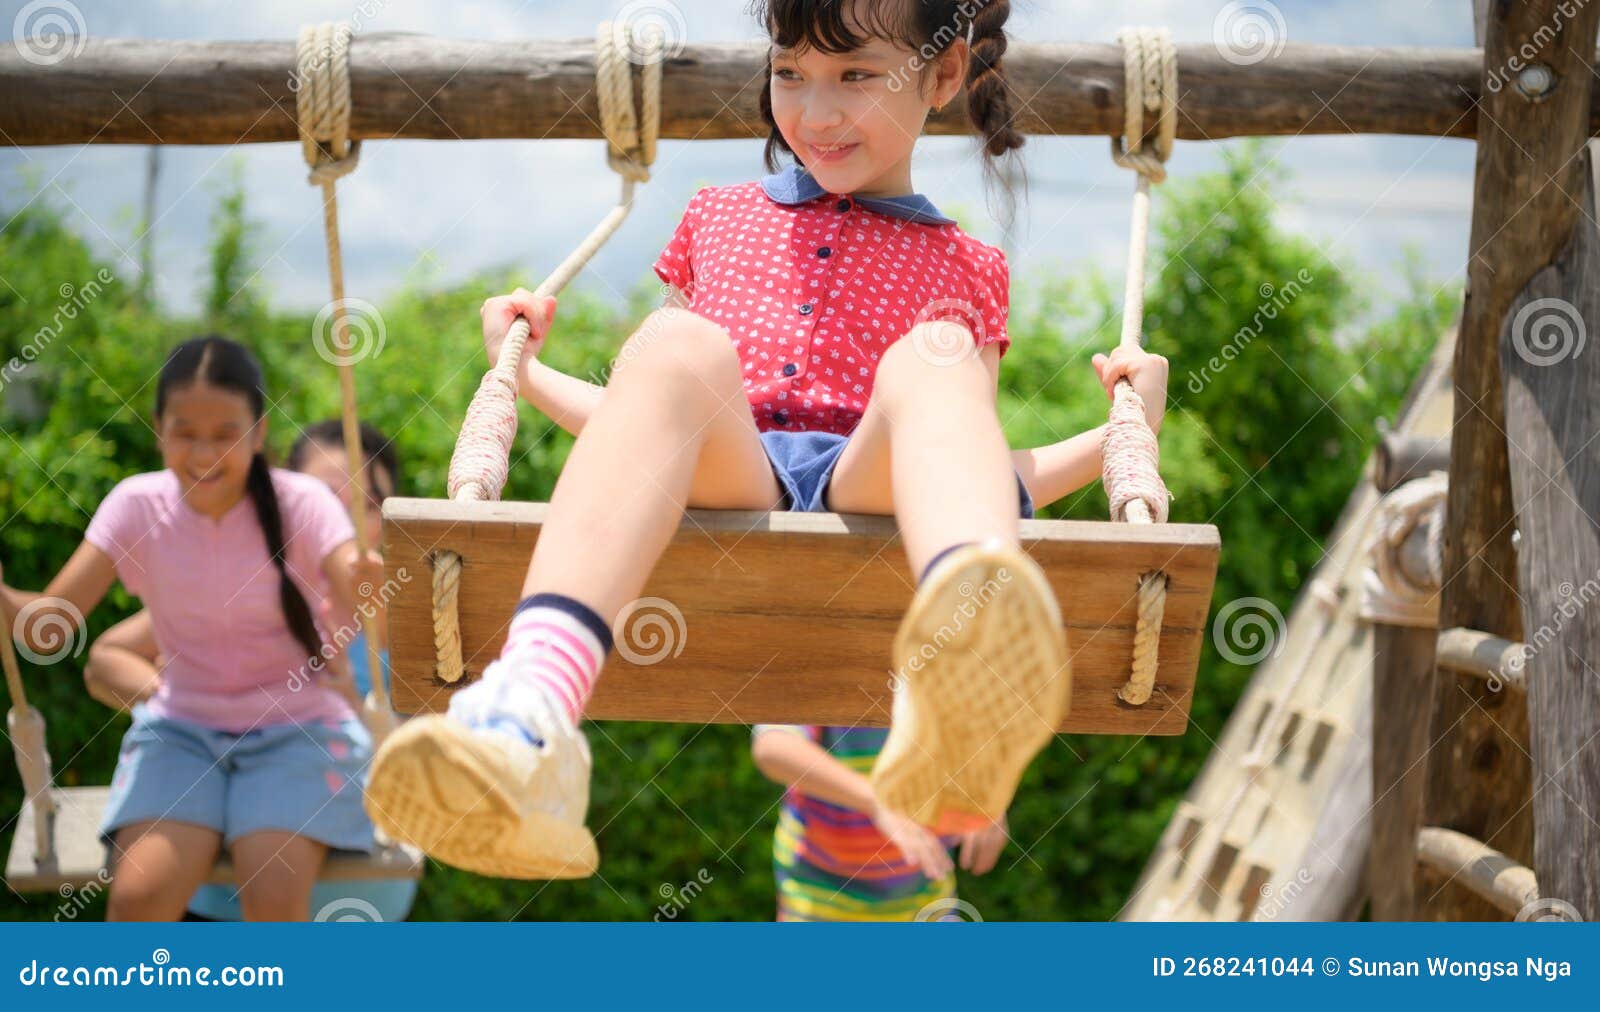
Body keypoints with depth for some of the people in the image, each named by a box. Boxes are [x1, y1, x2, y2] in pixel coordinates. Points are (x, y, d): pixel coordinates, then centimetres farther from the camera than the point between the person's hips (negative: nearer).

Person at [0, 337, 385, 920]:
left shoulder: (301, 504, -11)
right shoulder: (138, 506, -5)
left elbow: (355, 606, -27)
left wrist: (366, 590, -51)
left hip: (295, 730, -2)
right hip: (182, 730, 2)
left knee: (275, 893, -27)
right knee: (138, 895, -24)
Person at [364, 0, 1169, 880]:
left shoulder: (962, 271, 27)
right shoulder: (719, 218, 31)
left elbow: (982, 467, 24)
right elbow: (653, 414, 34)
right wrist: (525, 370, 24)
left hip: (869, 492, 0)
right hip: (724, 491, 1)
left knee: (931, 358, -31)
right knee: (678, 342, -30)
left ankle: (962, 715, -65)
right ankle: (529, 717, -55)